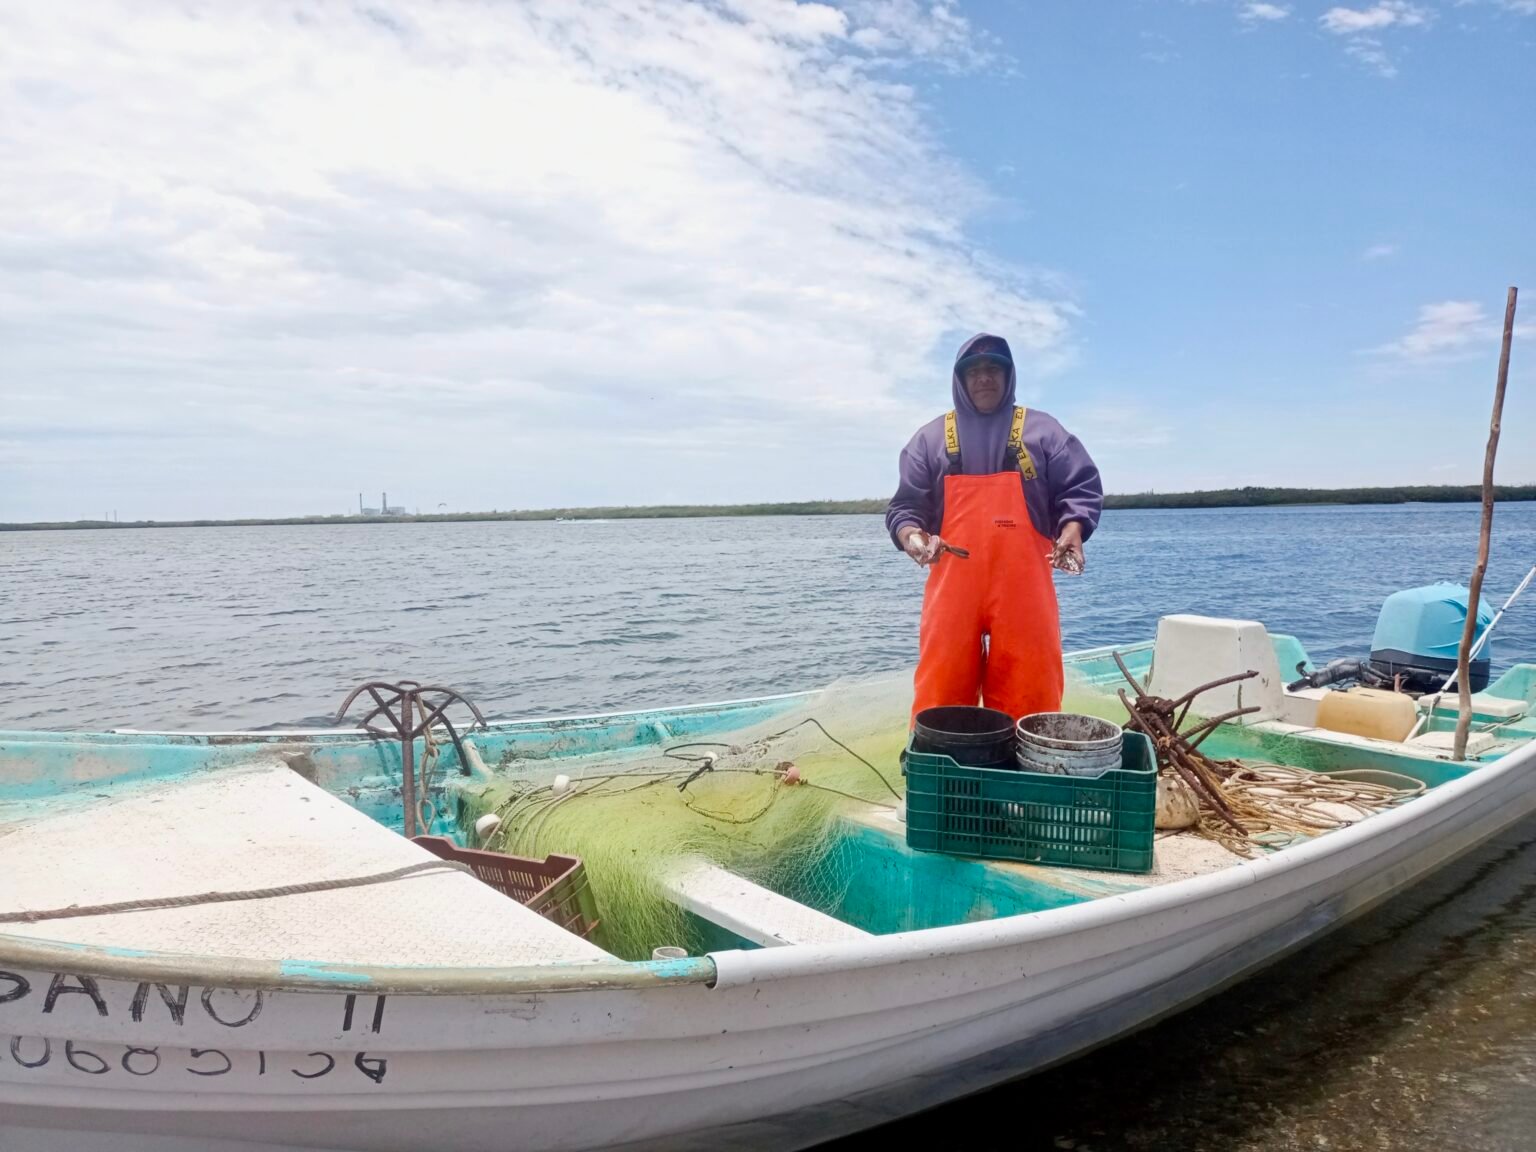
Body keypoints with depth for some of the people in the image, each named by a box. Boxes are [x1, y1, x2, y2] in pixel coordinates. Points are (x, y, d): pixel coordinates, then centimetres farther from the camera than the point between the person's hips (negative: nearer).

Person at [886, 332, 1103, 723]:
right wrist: (911, 534, -14)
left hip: (1023, 588, 0)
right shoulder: (931, 438, 13)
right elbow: (905, 504, 9)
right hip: (952, 588, 0)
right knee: (941, 697, 1)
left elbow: (1080, 488, 6)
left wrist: (1072, 530, -14)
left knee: (1029, 698, 2)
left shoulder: (1042, 431, 12)